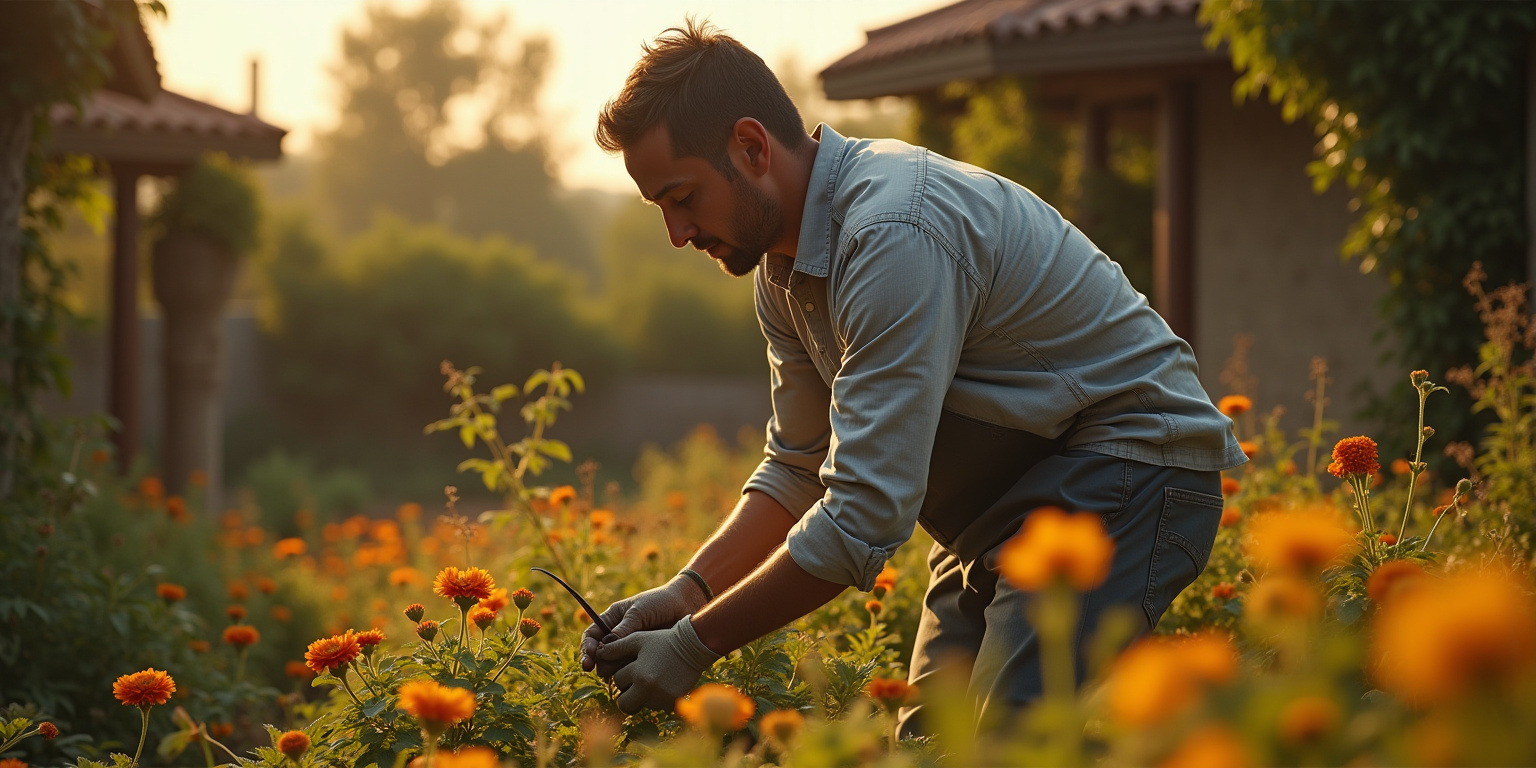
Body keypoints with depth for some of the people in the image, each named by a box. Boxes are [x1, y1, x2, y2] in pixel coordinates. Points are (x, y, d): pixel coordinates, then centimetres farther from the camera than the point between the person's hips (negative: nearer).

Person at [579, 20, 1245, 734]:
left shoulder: (896, 234, -29)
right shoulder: (784, 260, 3)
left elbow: (867, 517, -30)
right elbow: (797, 468, 12)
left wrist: (697, 643, -21)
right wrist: (686, 592, -4)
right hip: (1005, 498, 9)